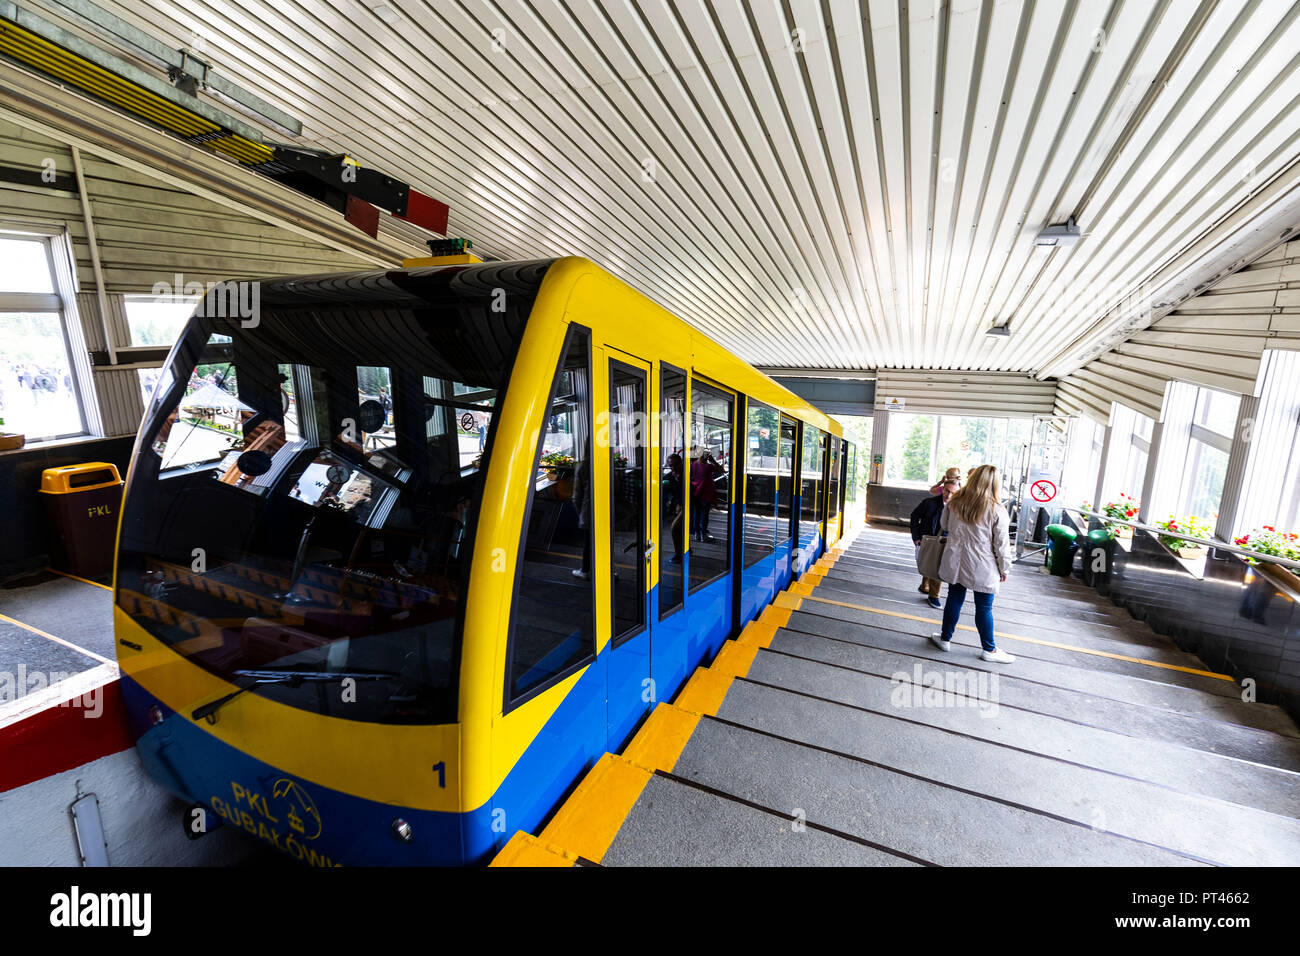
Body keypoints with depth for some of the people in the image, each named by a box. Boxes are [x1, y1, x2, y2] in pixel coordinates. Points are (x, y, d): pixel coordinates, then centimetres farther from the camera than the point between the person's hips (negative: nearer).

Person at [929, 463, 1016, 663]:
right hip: (983, 568, -3)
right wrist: (1004, 568, 4)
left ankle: (945, 638, 27)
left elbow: (944, 525, 13)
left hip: (955, 562, 3)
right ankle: (989, 650, 23)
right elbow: (1001, 544, -8)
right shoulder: (997, 511, -14)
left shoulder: (955, 502, -3)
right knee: (984, 608, 8)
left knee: (954, 599, 15)